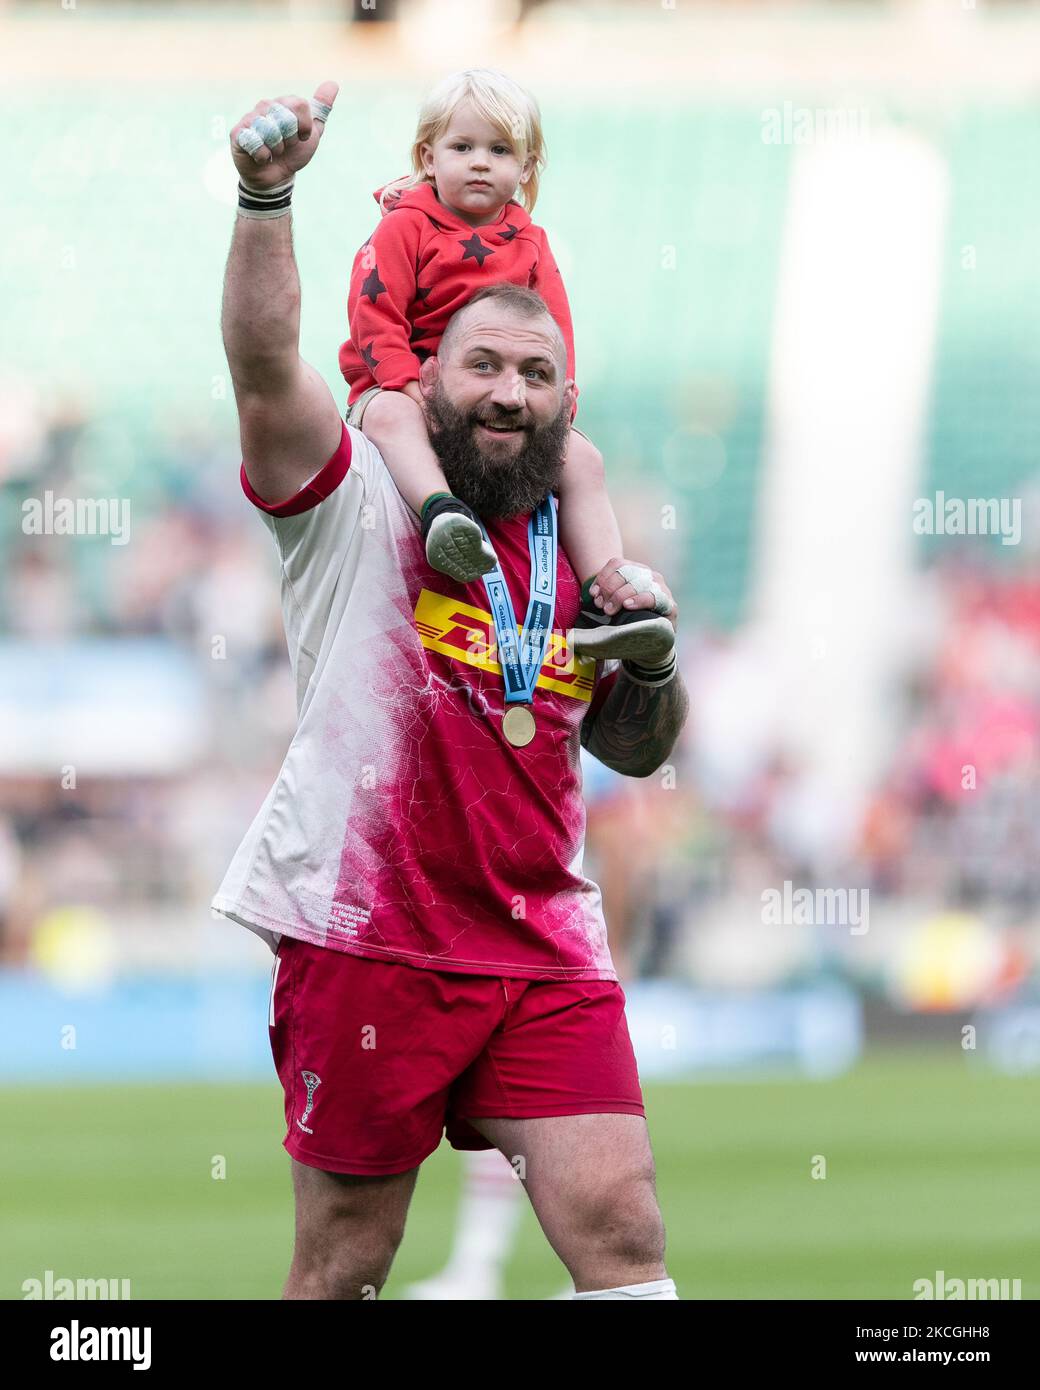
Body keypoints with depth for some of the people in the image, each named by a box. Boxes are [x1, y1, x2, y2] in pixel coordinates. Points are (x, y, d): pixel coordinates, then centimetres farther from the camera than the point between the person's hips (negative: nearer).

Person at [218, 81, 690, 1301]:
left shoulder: (576, 553, 14)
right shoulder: (357, 504, 0)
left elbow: (638, 751, 23)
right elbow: (263, 362, -16)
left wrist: (653, 656, 1)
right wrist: (264, 198, -30)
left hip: (544, 947, 4)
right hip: (366, 936, -4)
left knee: (619, 1227, -9)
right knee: (343, 1262, 3)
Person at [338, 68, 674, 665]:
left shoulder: (530, 244, 13)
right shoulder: (406, 228, 0)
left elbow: (554, 330, 10)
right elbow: (374, 314, -10)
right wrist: (407, 381, -24)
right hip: (409, 388, -5)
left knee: (584, 459, -12)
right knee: (391, 415, -40)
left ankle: (604, 603, -20)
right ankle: (441, 510, -66)